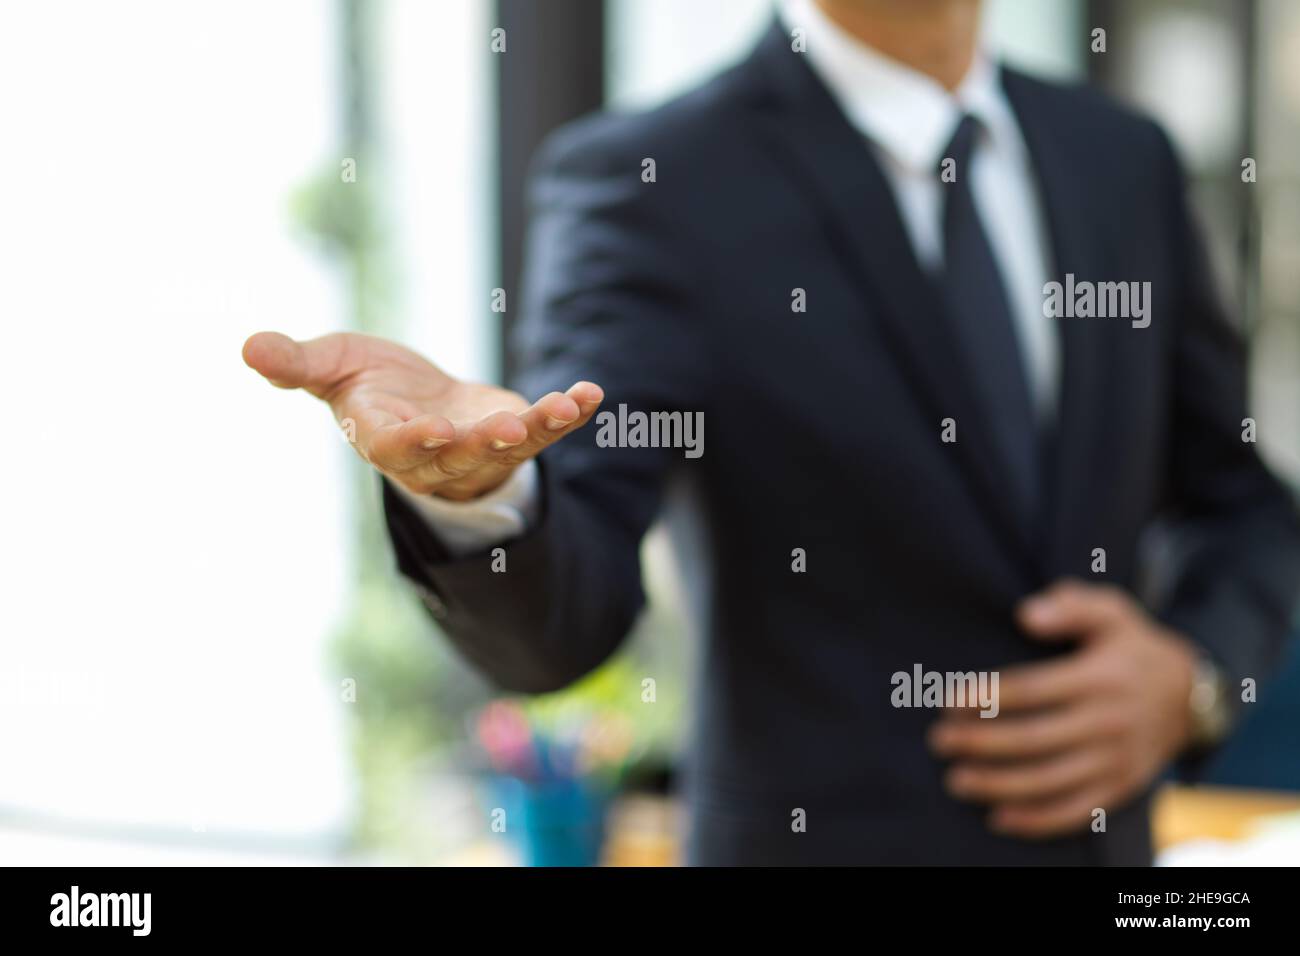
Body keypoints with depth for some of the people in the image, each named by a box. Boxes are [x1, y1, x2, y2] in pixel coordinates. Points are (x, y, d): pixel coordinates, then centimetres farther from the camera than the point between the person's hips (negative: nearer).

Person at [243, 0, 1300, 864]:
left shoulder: (1124, 159, 2)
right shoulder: (642, 183, -13)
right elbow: (553, 623, -24)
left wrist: (1189, 675, -7)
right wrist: (479, 485, -44)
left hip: (1105, 832, 5)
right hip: (825, 833, -4)